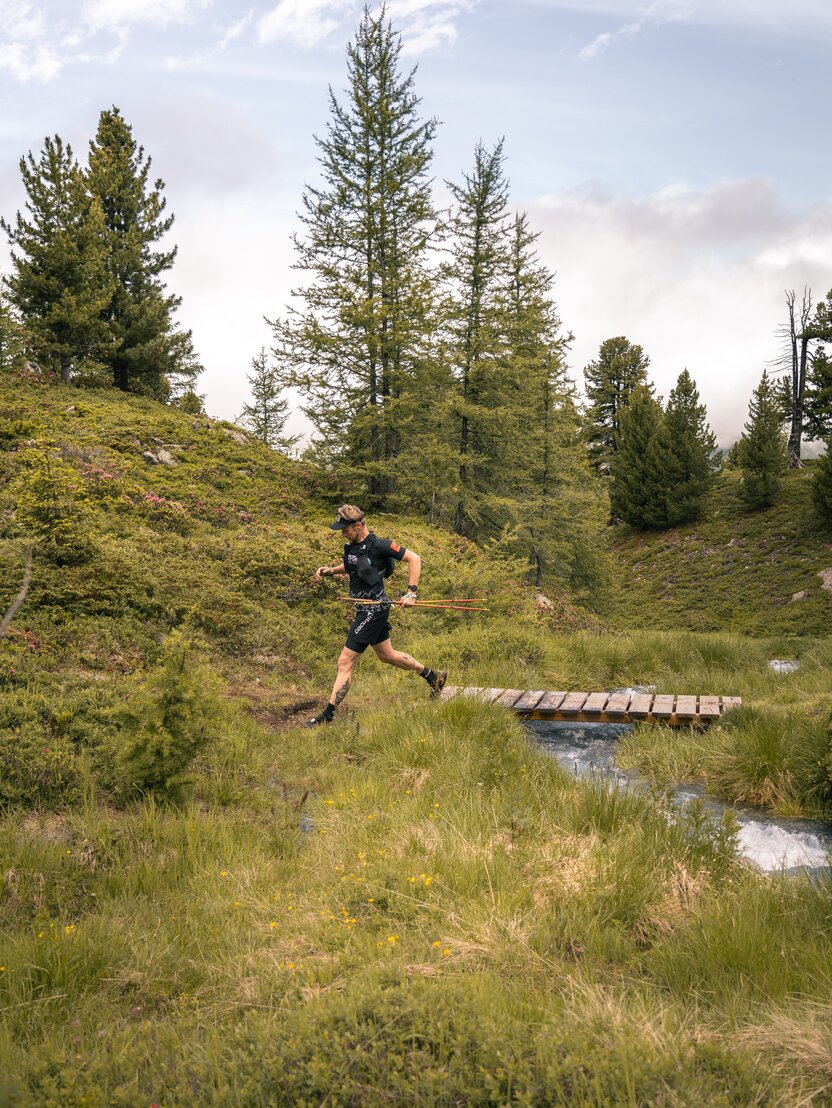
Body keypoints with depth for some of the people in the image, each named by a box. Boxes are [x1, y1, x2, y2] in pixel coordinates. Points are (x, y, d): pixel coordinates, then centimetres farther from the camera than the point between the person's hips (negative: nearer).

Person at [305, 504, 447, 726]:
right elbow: (347, 568, 26)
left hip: (375, 608, -10)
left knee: (345, 661, -8)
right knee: (386, 655, 24)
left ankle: (327, 715, -2)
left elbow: (414, 558, -16)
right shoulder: (351, 546, 6)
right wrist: (329, 571, 6)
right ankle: (434, 676, 40)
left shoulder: (379, 545, -19)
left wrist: (411, 592, -21)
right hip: (364, 608, 10)